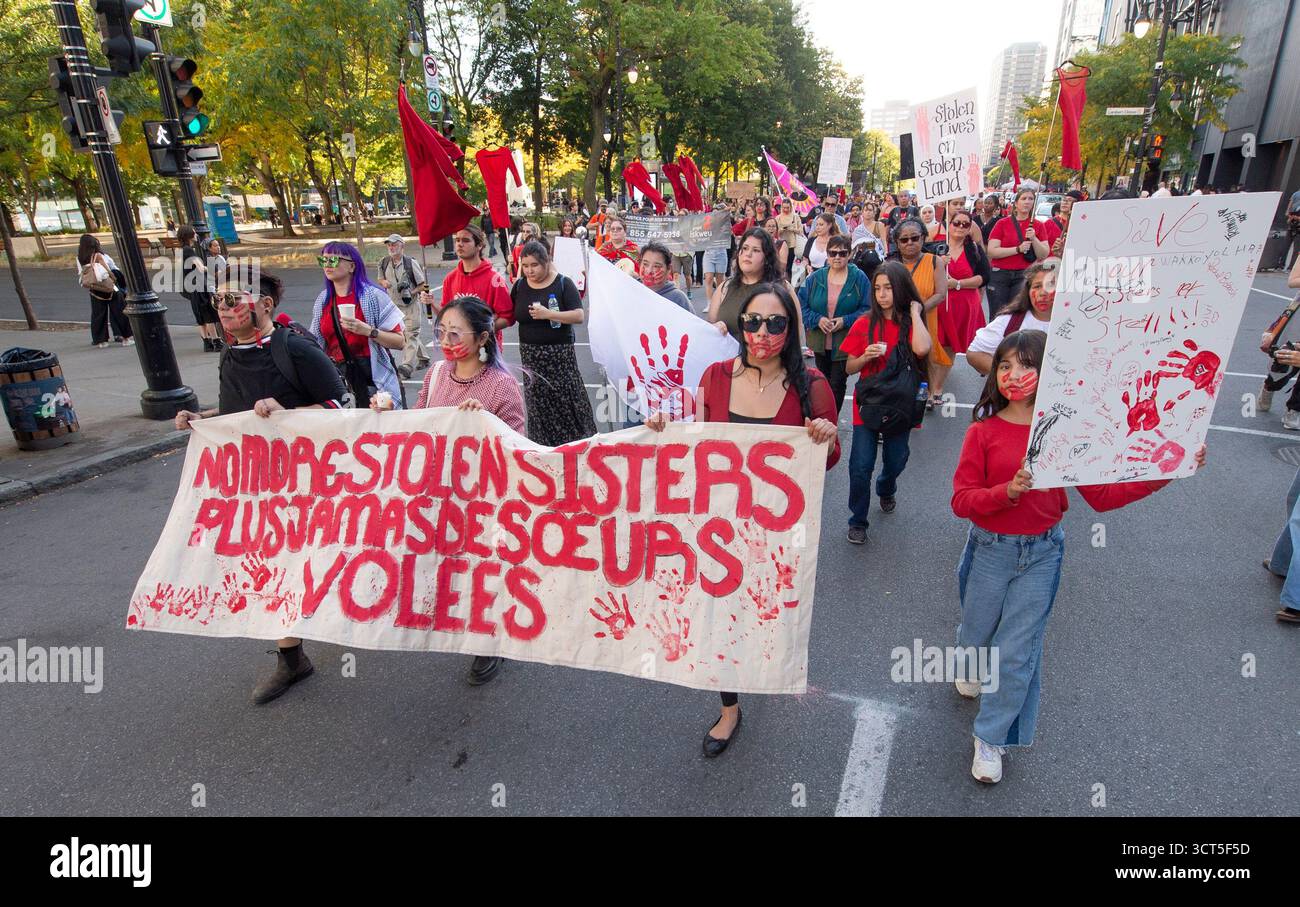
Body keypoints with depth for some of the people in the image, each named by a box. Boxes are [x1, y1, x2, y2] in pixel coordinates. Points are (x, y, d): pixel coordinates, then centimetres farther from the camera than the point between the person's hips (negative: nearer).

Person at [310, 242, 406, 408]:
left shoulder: (372, 296, -5)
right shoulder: (323, 301, 9)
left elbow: (400, 342, -9)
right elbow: (316, 343, 19)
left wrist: (368, 330, -21)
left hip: (373, 377, -4)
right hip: (337, 378, 4)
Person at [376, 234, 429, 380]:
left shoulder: (411, 263, -11)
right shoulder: (384, 262, 4)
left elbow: (423, 284, -7)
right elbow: (380, 279, 18)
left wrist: (412, 292, -23)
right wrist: (383, 282, -6)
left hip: (411, 304, -6)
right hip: (394, 305, 6)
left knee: (410, 334, -12)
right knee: (403, 334, 14)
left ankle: (408, 366, -18)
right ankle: (423, 358, 29)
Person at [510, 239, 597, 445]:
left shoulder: (562, 283, -5)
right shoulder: (520, 286, 6)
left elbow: (580, 316, -14)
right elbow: (510, 317, 16)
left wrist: (548, 314, -22)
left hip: (559, 353, -3)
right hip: (530, 354, 4)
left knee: (568, 399, -2)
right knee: (538, 404, 7)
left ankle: (580, 443, 14)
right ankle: (543, 446, 20)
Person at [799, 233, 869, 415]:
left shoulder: (859, 278, -6)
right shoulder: (815, 278, -1)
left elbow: (867, 309, -6)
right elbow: (801, 305, 0)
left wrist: (845, 321, -20)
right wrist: (817, 319, -17)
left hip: (845, 343, -3)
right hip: (820, 341, 3)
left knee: (837, 384, 0)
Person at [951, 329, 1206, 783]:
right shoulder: (983, 431, -12)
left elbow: (1101, 495, -3)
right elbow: (961, 500, -15)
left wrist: (1164, 473, -11)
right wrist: (1008, 491, -31)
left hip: (1041, 554, 1)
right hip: (989, 549, -1)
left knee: (1018, 652, 6)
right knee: (978, 636, 18)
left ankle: (991, 737, 24)